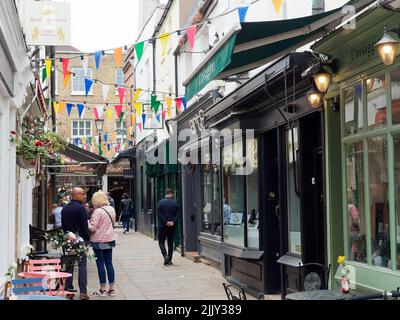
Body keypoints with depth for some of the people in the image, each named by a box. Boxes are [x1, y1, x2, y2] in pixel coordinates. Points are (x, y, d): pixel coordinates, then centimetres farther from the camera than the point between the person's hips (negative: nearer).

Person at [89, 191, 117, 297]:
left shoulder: (98, 211, -17)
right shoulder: (111, 209, 6)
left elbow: (92, 228, -18)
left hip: (99, 240, -7)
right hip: (110, 239, 7)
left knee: (100, 264, 2)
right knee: (109, 263, 11)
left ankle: (103, 289, 8)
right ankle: (111, 289, 14)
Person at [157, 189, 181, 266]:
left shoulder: (160, 202, -5)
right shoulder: (175, 203, -1)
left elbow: (159, 214, -12)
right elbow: (178, 214, -7)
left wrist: (165, 222, -12)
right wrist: (173, 221, -11)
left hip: (163, 226, -2)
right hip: (172, 226, 2)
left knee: (161, 242, 9)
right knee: (170, 243, 12)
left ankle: (165, 256, -14)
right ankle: (169, 260, 12)